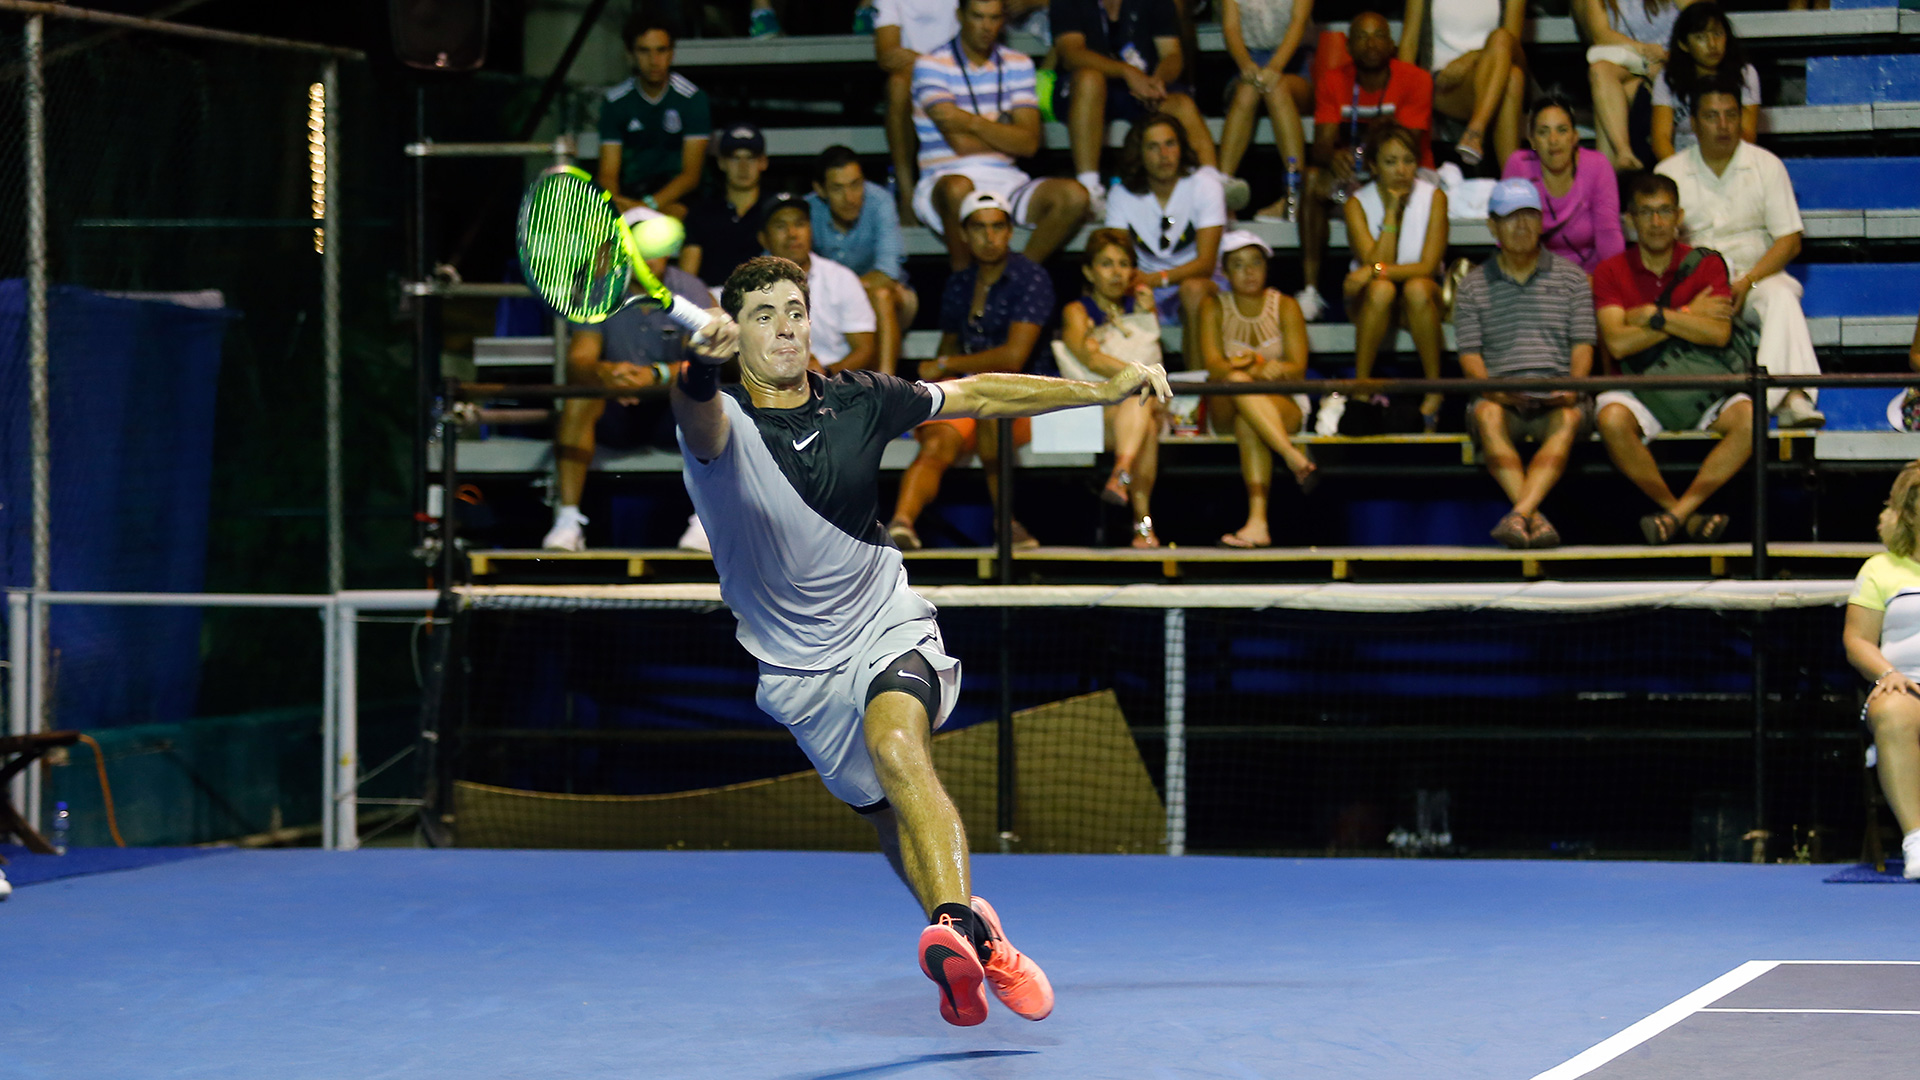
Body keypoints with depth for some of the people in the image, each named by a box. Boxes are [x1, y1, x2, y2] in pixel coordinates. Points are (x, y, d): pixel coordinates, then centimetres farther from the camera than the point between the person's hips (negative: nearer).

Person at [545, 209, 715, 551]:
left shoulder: (690, 292, -7)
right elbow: (577, 362, -16)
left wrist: (656, 375, -40)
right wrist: (602, 373, -41)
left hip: (672, 415, -1)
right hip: (616, 419, 1)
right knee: (577, 398, -29)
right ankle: (568, 520, -34)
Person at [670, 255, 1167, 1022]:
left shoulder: (857, 401, -4)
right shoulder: (722, 421, -15)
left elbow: (975, 396, 11)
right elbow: (699, 414, -42)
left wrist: (1103, 390, 9)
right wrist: (701, 364, -67)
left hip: (888, 632, -1)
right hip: (799, 670, 1)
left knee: (898, 746, -30)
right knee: (891, 818, 9)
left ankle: (956, 926, -48)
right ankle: (982, 946, 31)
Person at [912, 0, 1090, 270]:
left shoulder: (1018, 65, 12)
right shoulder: (931, 65, -2)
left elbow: (1029, 143, -2)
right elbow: (961, 143, -11)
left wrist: (973, 122, -15)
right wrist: (1004, 131, 5)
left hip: (1005, 180, 4)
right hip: (947, 175, -4)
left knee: (1074, 197, -22)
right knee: (958, 188, -41)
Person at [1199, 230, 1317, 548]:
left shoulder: (1285, 307, 2)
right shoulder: (1214, 308, 2)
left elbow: (1298, 370, -7)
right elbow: (1215, 368, -11)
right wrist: (1247, 370, -33)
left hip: (1285, 406, -1)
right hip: (1224, 410, 1)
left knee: (1247, 421, -36)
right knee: (1236, 380, -35)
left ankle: (1258, 520, -52)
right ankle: (1294, 457, -51)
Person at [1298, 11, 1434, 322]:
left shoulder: (1415, 79, -11)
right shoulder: (1333, 81, -3)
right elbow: (1321, 145, -14)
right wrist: (1332, 157, -40)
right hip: (1353, 172, 2)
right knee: (1313, 180, -29)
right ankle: (1310, 287, -32)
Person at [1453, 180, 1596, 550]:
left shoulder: (1571, 277, 17)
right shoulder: (1472, 286, 16)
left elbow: (1582, 344, 9)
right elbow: (1469, 353, 7)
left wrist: (1573, 386, -12)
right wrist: (1492, 389, -14)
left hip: (1555, 397, 0)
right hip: (1502, 396, 0)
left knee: (1568, 420, -36)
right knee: (1487, 415, -37)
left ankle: (1519, 514, -53)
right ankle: (1534, 518, -50)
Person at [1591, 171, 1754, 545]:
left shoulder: (1706, 265, 5)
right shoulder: (1611, 272, 4)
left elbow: (1719, 333, -10)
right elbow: (1617, 342, -10)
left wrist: (1654, 315, -13)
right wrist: (1687, 315, -8)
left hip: (1703, 389, 1)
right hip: (1640, 391, -1)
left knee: (1749, 418, -29)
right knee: (1612, 419, -35)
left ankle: (1678, 513, -27)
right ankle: (1686, 516, -23)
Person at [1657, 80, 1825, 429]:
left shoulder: (1766, 165, 7)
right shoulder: (1669, 172, 7)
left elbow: (1789, 241, 2)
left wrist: (1747, 282, -15)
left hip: (1757, 273, 0)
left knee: (1782, 297, -34)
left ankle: (1793, 397, -51)